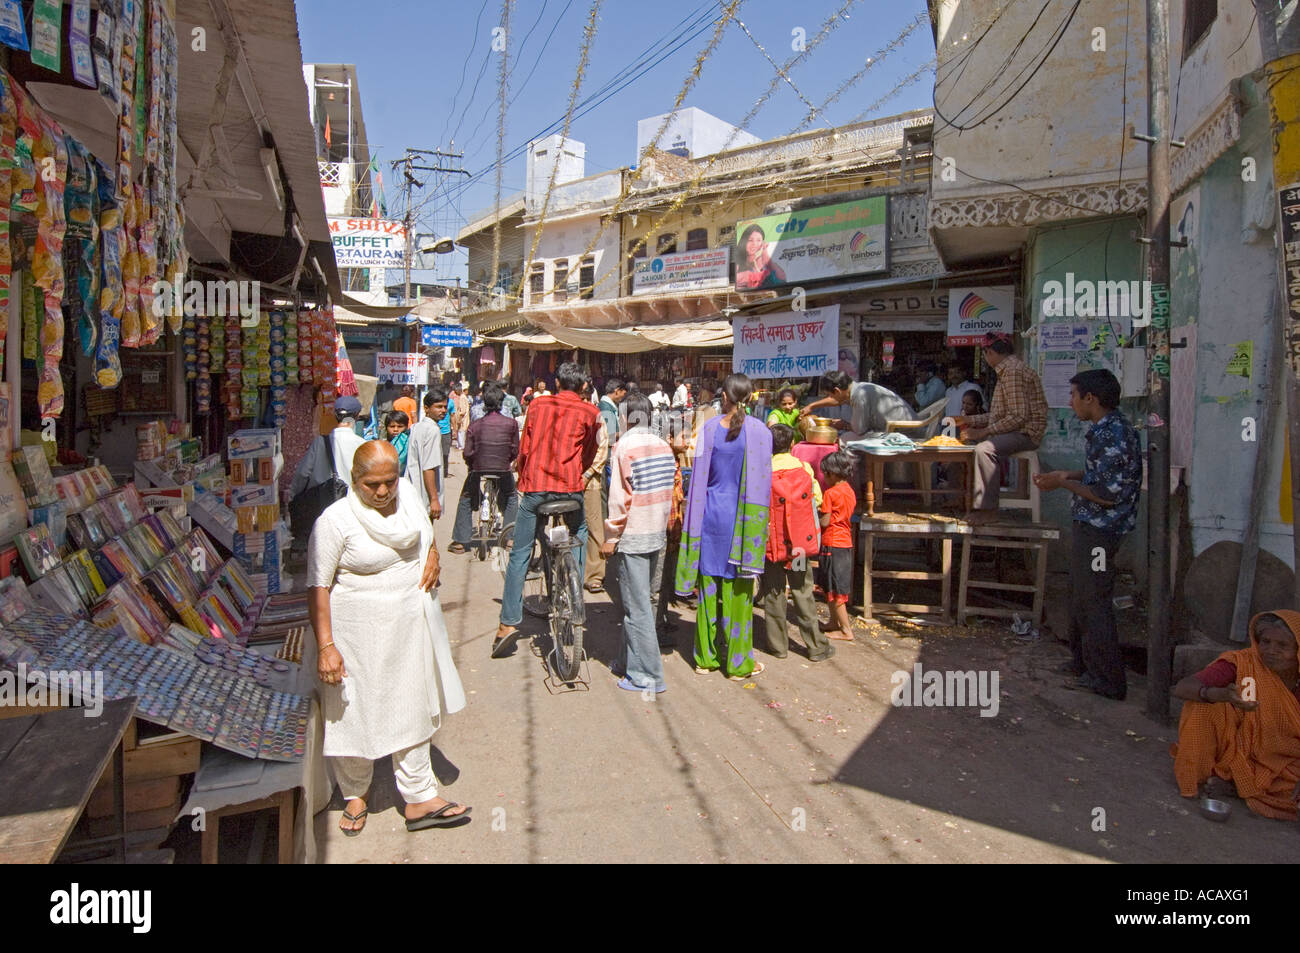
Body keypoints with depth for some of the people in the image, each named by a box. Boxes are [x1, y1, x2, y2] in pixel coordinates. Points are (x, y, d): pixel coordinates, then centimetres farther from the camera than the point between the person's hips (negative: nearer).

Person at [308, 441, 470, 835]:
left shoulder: (408, 498, 0)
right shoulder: (335, 520, -16)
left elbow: (426, 536, 19)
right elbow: (318, 587, -14)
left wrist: (433, 553, -3)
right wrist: (325, 646, -20)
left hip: (409, 629, 5)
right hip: (359, 635, -5)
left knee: (413, 712, 13)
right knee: (355, 715, 11)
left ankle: (420, 799, 26)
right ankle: (355, 794, 36)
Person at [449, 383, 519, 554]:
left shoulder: (475, 426, -4)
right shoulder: (511, 423, -3)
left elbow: (468, 453, -2)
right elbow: (515, 450, 2)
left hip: (478, 471, 0)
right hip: (503, 471, 0)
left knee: (465, 501, 20)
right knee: (511, 499, 26)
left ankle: (460, 541, 18)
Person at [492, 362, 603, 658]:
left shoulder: (537, 404, 10)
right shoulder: (590, 412, 5)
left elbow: (525, 447, 14)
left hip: (535, 486, 1)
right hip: (570, 488, 0)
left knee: (519, 555, 5)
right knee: (579, 538, 23)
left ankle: (509, 622, 1)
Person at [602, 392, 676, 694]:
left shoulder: (625, 446, -13)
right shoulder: (664, 447, 6)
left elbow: (619, 497, -15)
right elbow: (669, 493, 10)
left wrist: (610, 538, -8)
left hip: (632, 536, -7)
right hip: (657, 534, 7)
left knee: (636, 607, -1)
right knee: (643, 601, 17)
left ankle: (647, 675, 4)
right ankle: (629, 661, 28)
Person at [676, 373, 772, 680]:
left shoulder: (709, 429, -3)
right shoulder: (759, 431, -8)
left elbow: (699, 478, 1)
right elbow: (762, 480, -7)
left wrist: (696, 516, 9)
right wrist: (756, 522, 0)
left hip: (711, 513, 2)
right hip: (741, 517, -2)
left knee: (709, 583, 11)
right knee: (739, 588, 6)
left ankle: (706, 656, 22)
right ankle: (738, 662, 16)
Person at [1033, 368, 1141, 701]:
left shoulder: (1111, 436, -22)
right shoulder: (1107, 429, 10)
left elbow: (1107, 494, -24)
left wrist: (1064, 483, -14)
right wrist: (1069, 475, 10)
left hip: (1098, 531, -10)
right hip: (1090, 527, 10)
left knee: (1093, 602, -1)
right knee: (1081, 597, 20)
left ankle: (1109, 679, 11)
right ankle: (1084, 663, 33)